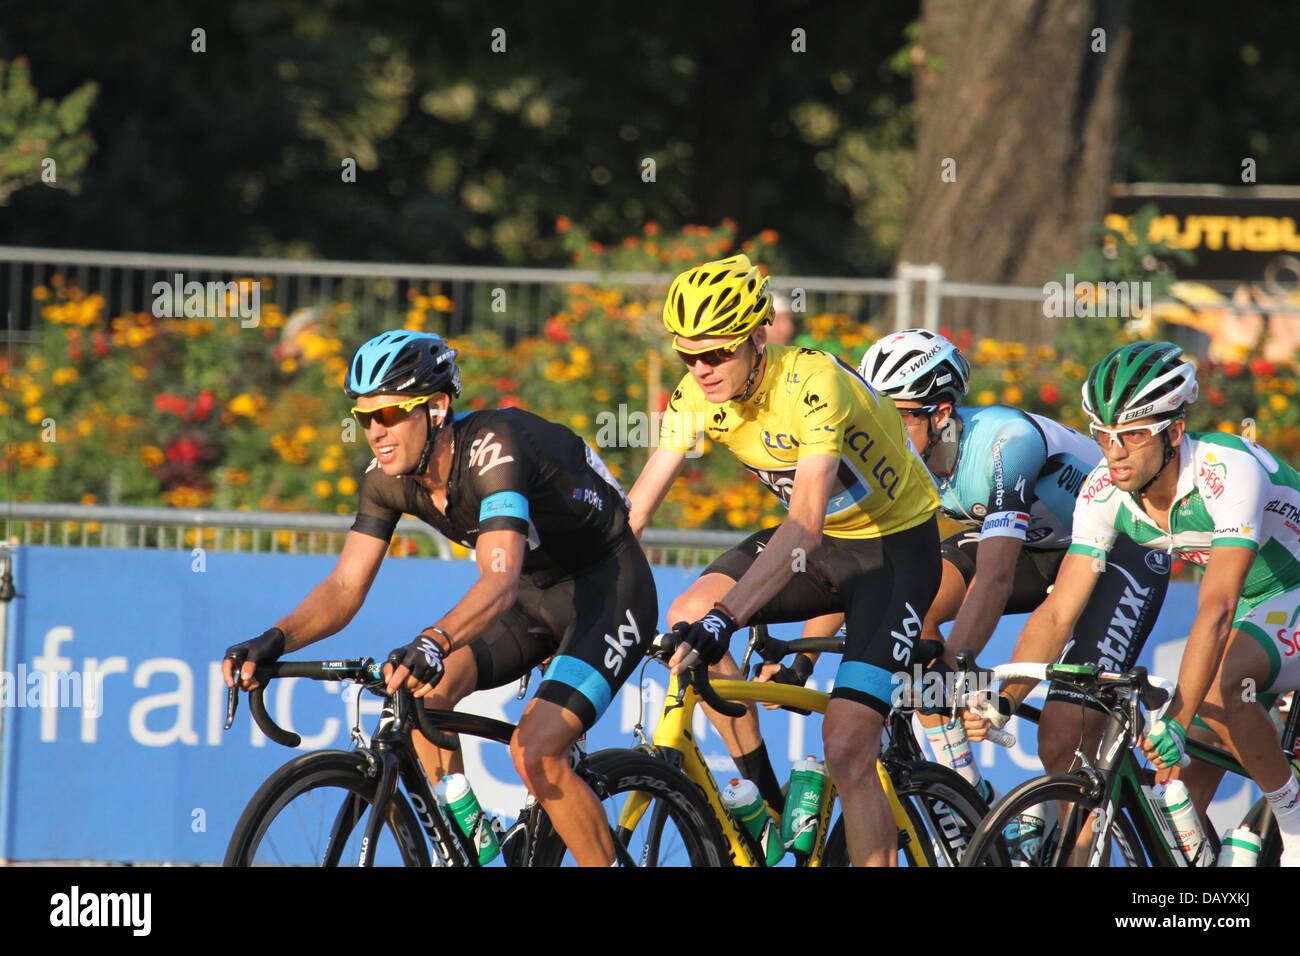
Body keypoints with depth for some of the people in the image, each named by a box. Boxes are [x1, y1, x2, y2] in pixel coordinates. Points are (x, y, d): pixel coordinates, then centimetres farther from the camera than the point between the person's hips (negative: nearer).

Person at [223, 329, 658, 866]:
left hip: (609, 587, -8)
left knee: (533, 753, -24)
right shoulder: (389, 479, -10)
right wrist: (276, 640, -30)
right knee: (422, 693, -14)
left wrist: (433, 644, -61)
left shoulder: (490, 449, -32)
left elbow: (501, 579, -44)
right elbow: (344, 588, -10)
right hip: (536, 595, 8)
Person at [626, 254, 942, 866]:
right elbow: (635, 507, -11)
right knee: (687, 615, -14)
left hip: (895, 545, -7)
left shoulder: (813, 384, -31)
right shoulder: (699, 393, -11)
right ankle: (761, 793, 3)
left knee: (846, 747, -19)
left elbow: (806, 526, -41)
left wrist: (725, 619, -50)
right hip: (823, 545, 7)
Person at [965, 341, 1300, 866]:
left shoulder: (1228, 472, -34)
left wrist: (1175, 720, -50)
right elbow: (1058, 611, -16)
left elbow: (1215, 610, -42)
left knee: (1219, 685, -32)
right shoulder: (1104, 491, -16)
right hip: (1252, 607, 7)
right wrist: (1002, 701, -30)